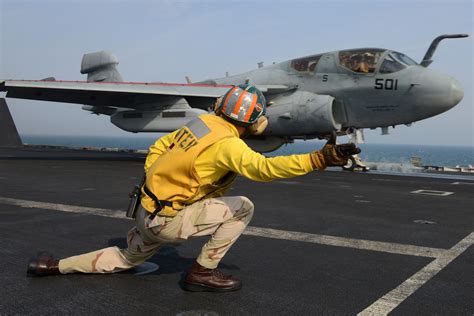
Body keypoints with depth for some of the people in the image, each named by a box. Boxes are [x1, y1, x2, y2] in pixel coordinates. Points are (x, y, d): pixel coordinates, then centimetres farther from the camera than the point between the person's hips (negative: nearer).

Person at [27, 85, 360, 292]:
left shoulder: (202, 121, 3)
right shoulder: (228, 143, -21)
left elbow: (157, 148, 11)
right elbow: (264, 167, -37)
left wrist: (153, 184, 19)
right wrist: (319, 159, -39)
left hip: (147, 211, 8)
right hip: (167, 220, -8)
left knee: (127, 258, 33)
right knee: (243, 207, -9)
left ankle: (54, 265, 36)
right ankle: (202, 271, 1)